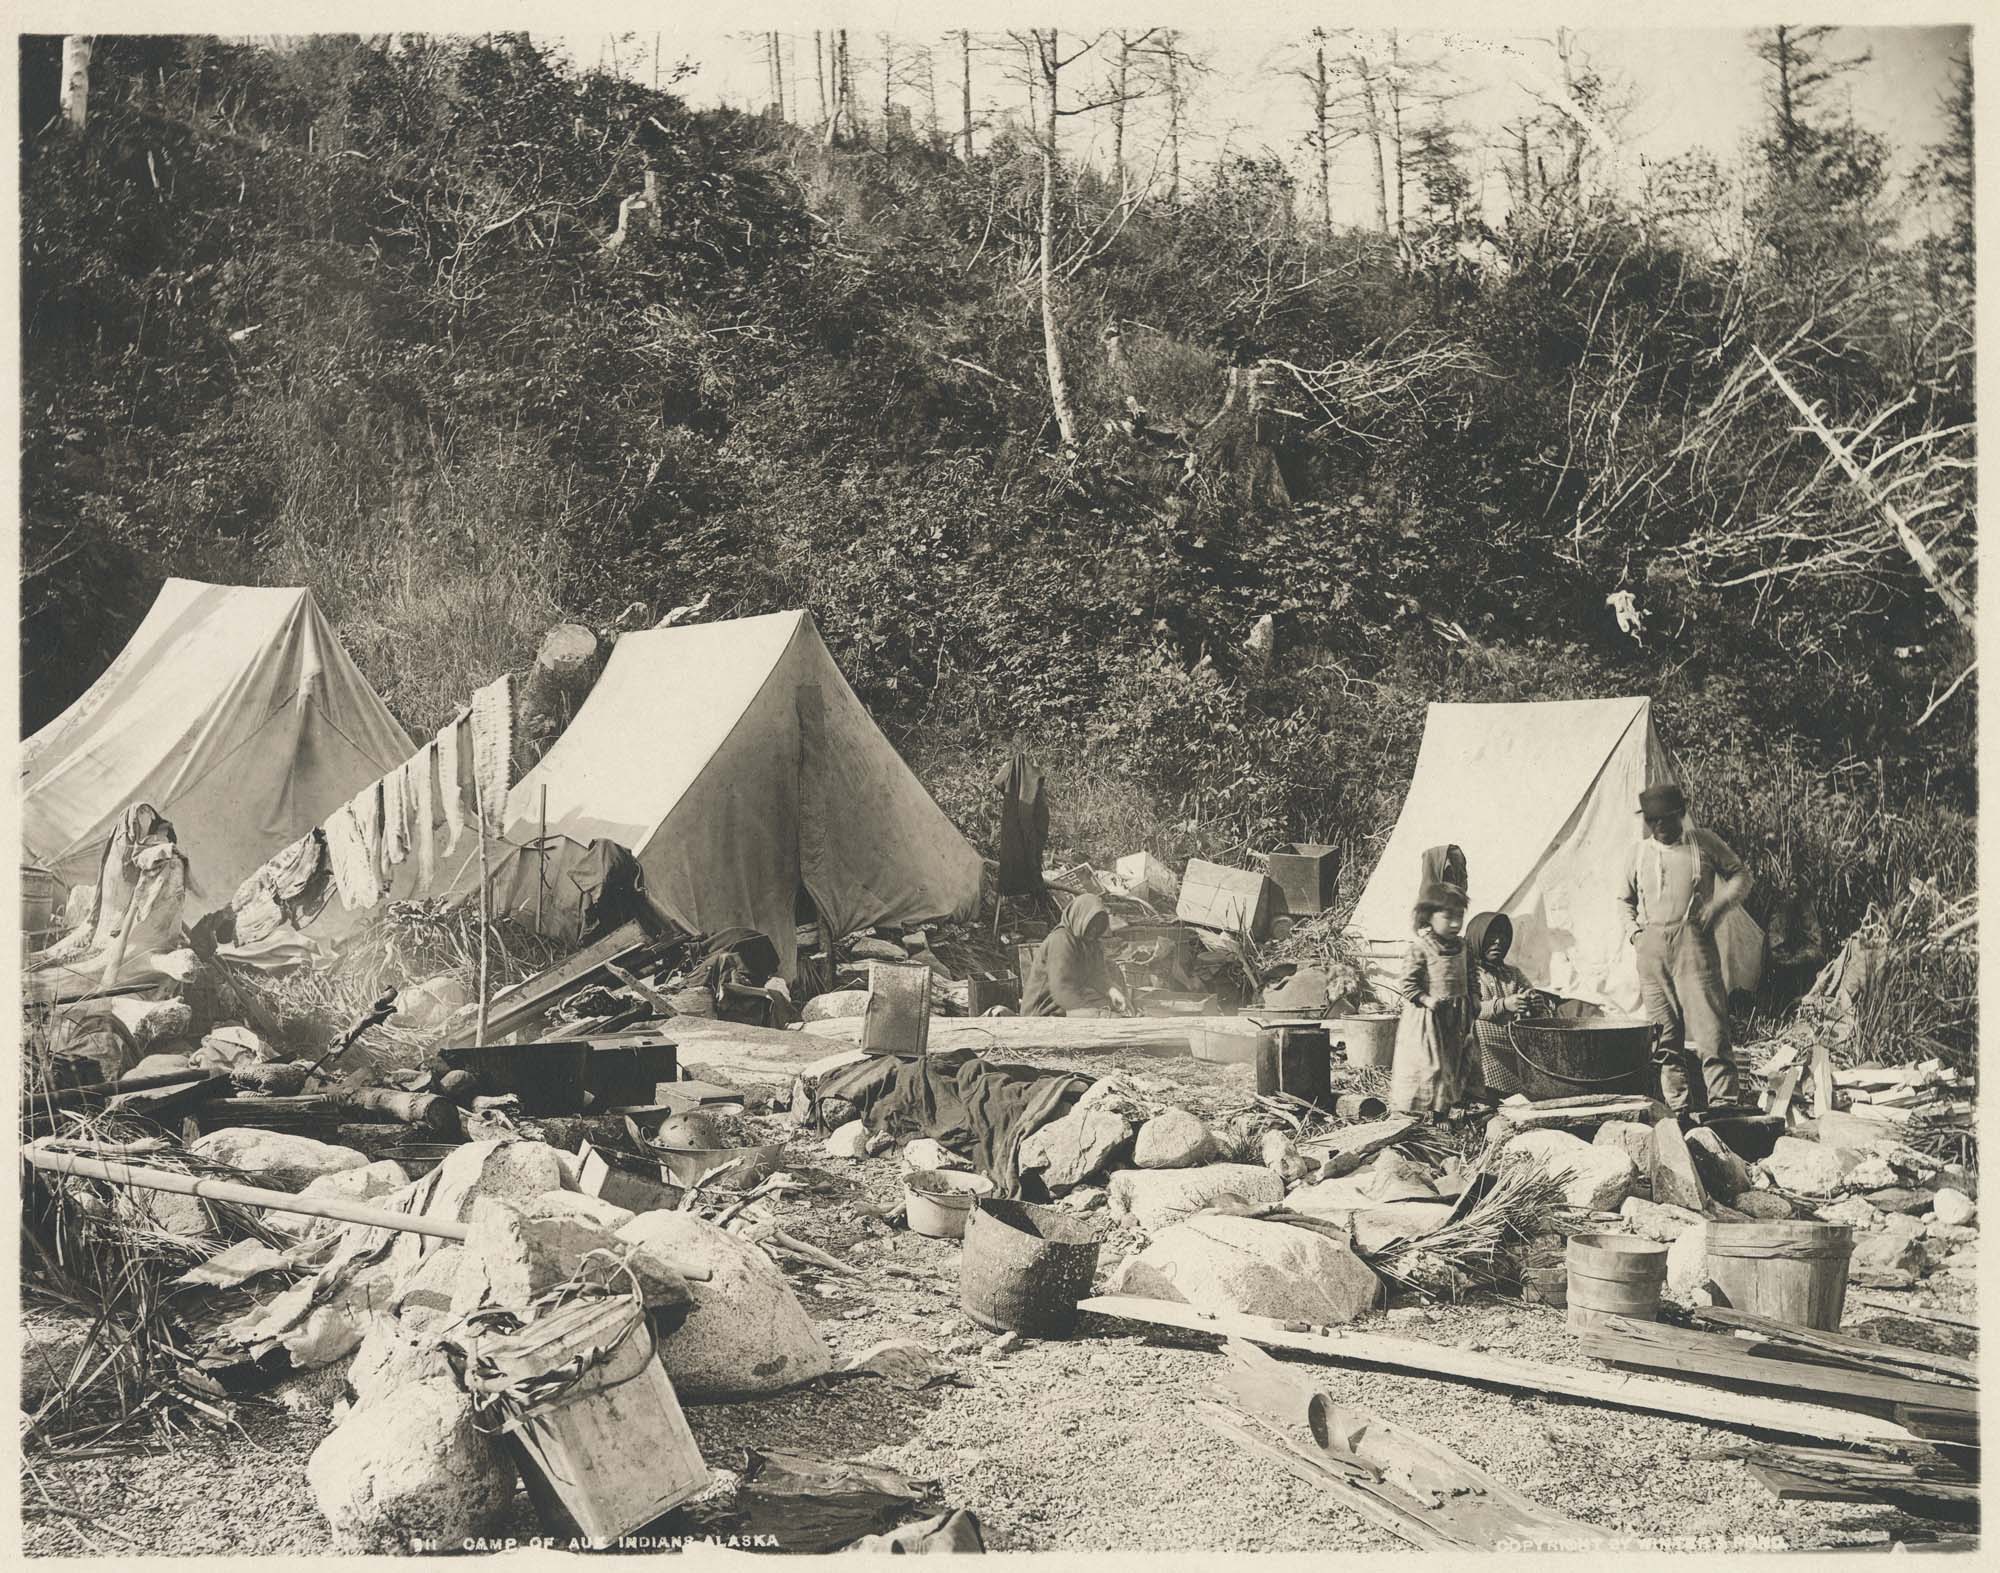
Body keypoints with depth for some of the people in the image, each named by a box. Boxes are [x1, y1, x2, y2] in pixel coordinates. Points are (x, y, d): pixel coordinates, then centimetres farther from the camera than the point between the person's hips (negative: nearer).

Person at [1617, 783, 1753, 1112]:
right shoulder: (1640, 852, 16)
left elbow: (1741, 876, 11)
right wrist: (1631, 930, 14)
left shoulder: (1704, 842, 7)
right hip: (1651, 947, 3)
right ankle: (1677, 1107, 8)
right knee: (1665, 1033, 3)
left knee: (1708, 1024, -12)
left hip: (1692, 941, -3)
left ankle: (1725, 1104, -11)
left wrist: (1718, 904, -5)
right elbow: (1624, 897, 30)